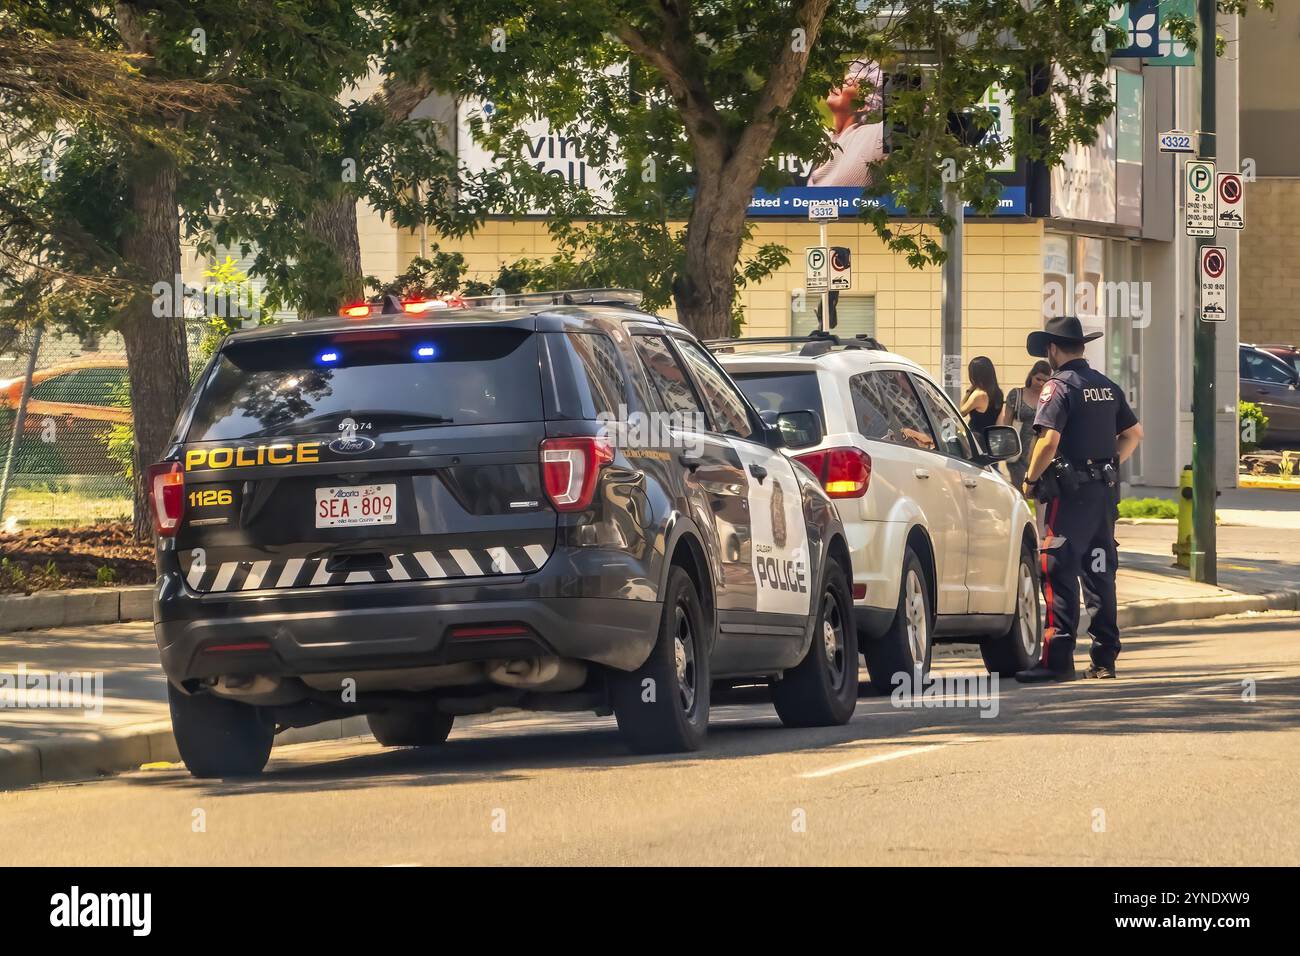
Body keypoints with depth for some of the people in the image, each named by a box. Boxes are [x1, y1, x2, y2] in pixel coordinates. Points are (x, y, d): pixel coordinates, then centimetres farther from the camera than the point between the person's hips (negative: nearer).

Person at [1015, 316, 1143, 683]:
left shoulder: (1059, 387, -11)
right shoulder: (1107, 387, 13)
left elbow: (1049, 439, -20)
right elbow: (1134, 433, 20)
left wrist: (1031, 479, -8)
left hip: (1071, 490, -8)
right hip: (1105, 490, 8)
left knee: (1058, 571, -7)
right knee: (1100, 573, 12)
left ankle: (1058, 658, -12)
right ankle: (1105, 657, 14)